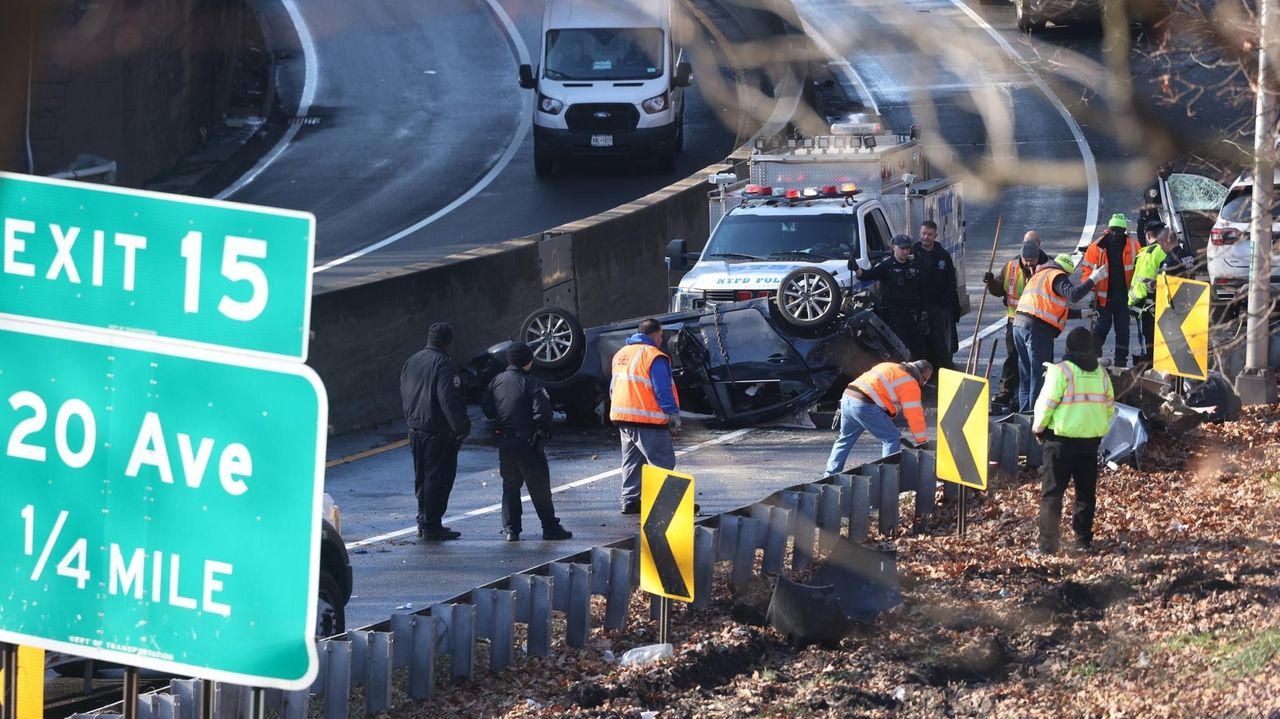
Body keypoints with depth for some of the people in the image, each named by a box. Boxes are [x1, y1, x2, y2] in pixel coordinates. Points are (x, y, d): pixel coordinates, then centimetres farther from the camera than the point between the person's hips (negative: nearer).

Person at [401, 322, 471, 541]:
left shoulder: (412, 362, 10)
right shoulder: (443, 364, -16)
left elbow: (403, 397, 18)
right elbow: (448, 400, -24)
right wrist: (461, 427, -19)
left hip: (415, 430, 8)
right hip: (438, 432, -8)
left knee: (422, 478, 17)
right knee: (438, 478, -2)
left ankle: (424, 521, 24)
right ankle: (431, 526, -3)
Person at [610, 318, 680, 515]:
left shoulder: (621, 355, 15)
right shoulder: (653, 357, -13)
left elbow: (613, 388, 21)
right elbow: (663, 390, -17)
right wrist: (674, 415, -13)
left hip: (622, 417, 8)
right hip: (648, 419, -8)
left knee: (632, 460, 15)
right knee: (662, 462, -5)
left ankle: (630, 500, 14)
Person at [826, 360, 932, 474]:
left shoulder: (890, 367, 25)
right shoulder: (910, 384, 0)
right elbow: (914, 414, -2)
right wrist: (922, 440, 5)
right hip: (865, 405, -8)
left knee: (845, 439, 25)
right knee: (892, 439, 2)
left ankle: (831, 473, 27)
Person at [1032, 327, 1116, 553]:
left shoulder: (1060, 371, -11)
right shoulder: (1101, 373, 7)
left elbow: (1046, 404, -12)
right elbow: (1110, 407, 10)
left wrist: (1039, 429, 4)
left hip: (1062, 439, -5)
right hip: (1092, 439, 5)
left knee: (1052, 492, 0)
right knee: (1086, 492, 15)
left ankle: (1048, 543, -6)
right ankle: (1083, 540, 16)